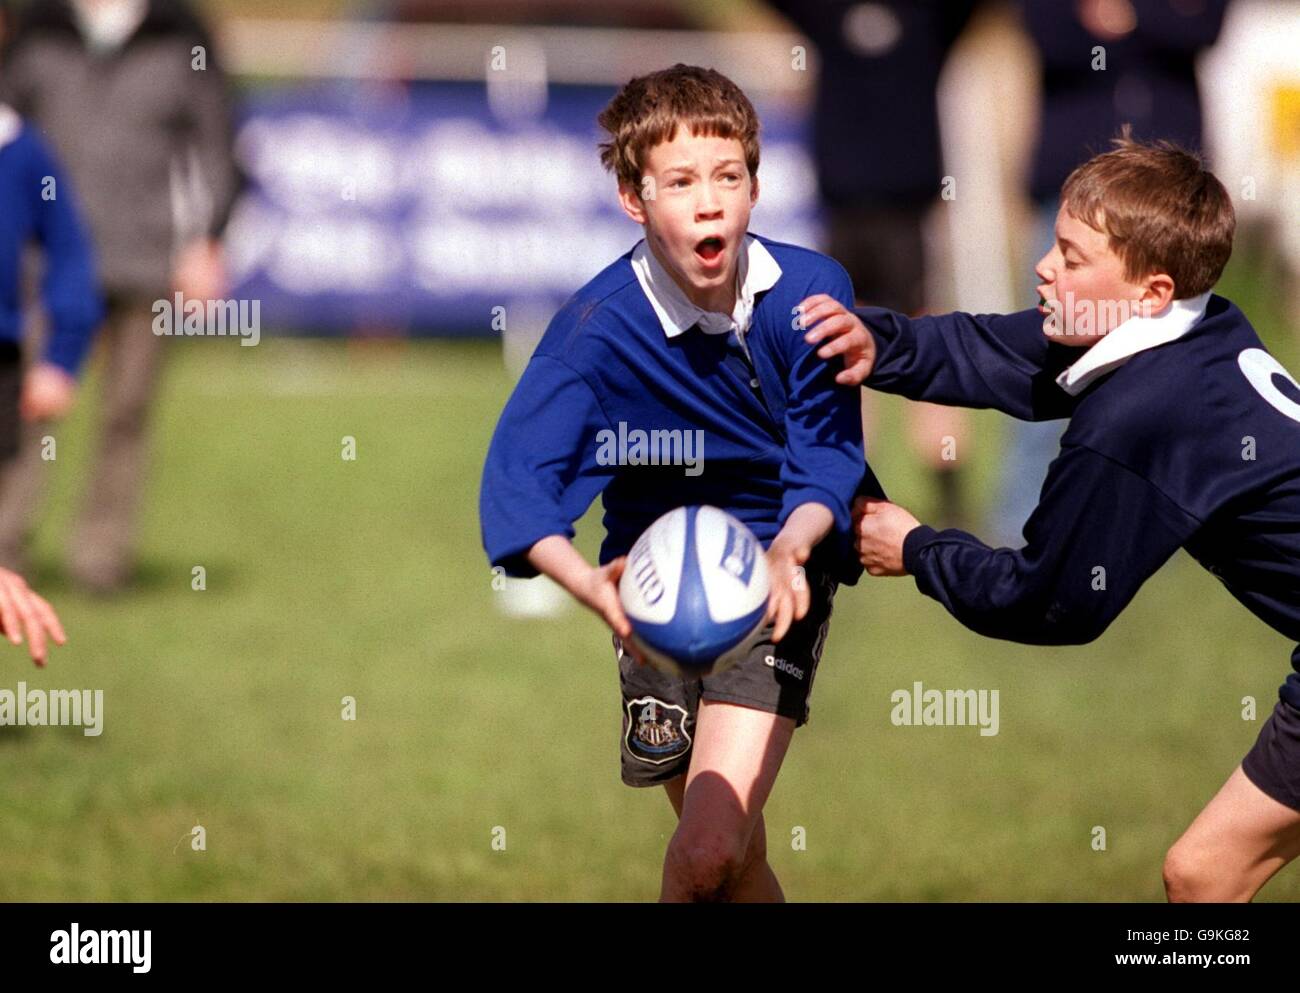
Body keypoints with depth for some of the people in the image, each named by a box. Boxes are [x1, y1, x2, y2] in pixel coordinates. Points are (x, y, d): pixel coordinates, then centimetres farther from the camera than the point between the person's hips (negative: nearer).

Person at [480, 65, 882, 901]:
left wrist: (788, 551, -35)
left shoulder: (811, 291, -15)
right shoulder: (600, 326, -20)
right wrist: (594, 588, -48)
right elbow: (516, 483, -29)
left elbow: (827, 458, -11)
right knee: (736, 857, 13)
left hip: (779, 578, -1)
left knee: (708, 854, -18)